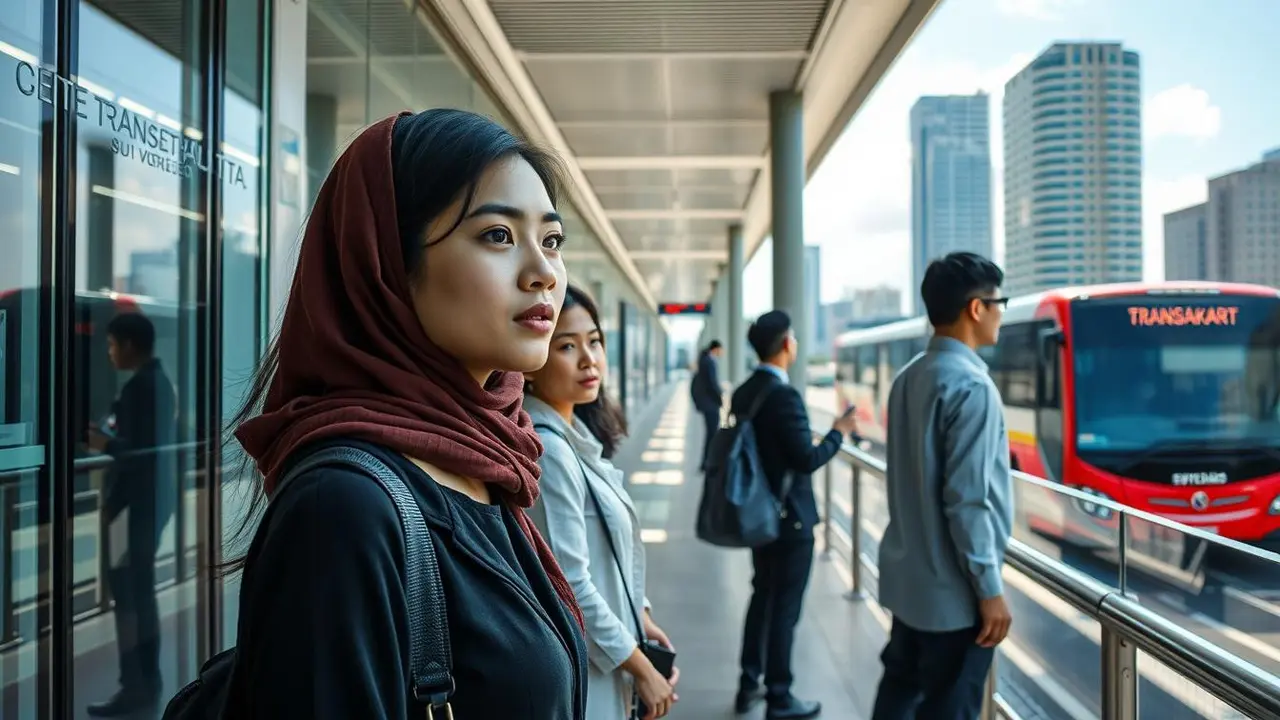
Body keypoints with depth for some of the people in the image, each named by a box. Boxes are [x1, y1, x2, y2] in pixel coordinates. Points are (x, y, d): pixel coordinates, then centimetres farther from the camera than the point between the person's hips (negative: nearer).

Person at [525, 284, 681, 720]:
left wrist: (638, 614, 12)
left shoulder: (578, 435, 5)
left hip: (603, 660, 9)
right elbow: (570, 584, -24)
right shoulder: (546, 448, -23)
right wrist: (642, 671, -16)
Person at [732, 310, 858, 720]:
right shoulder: (785, 396, -22)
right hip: (789, 518, -8)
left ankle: (749, 686, 28)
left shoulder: (744, 393, 5)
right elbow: (808, 459, -21)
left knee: (763, 597, 20)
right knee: (785, 608, 3)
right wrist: (839, 432, -7)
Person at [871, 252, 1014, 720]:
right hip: (953, 590, -8)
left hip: (908, 577, 8)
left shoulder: (908, 379, 6)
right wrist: (989, 589, -15)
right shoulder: (971, 387, -19)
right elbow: (968, 501, -22)